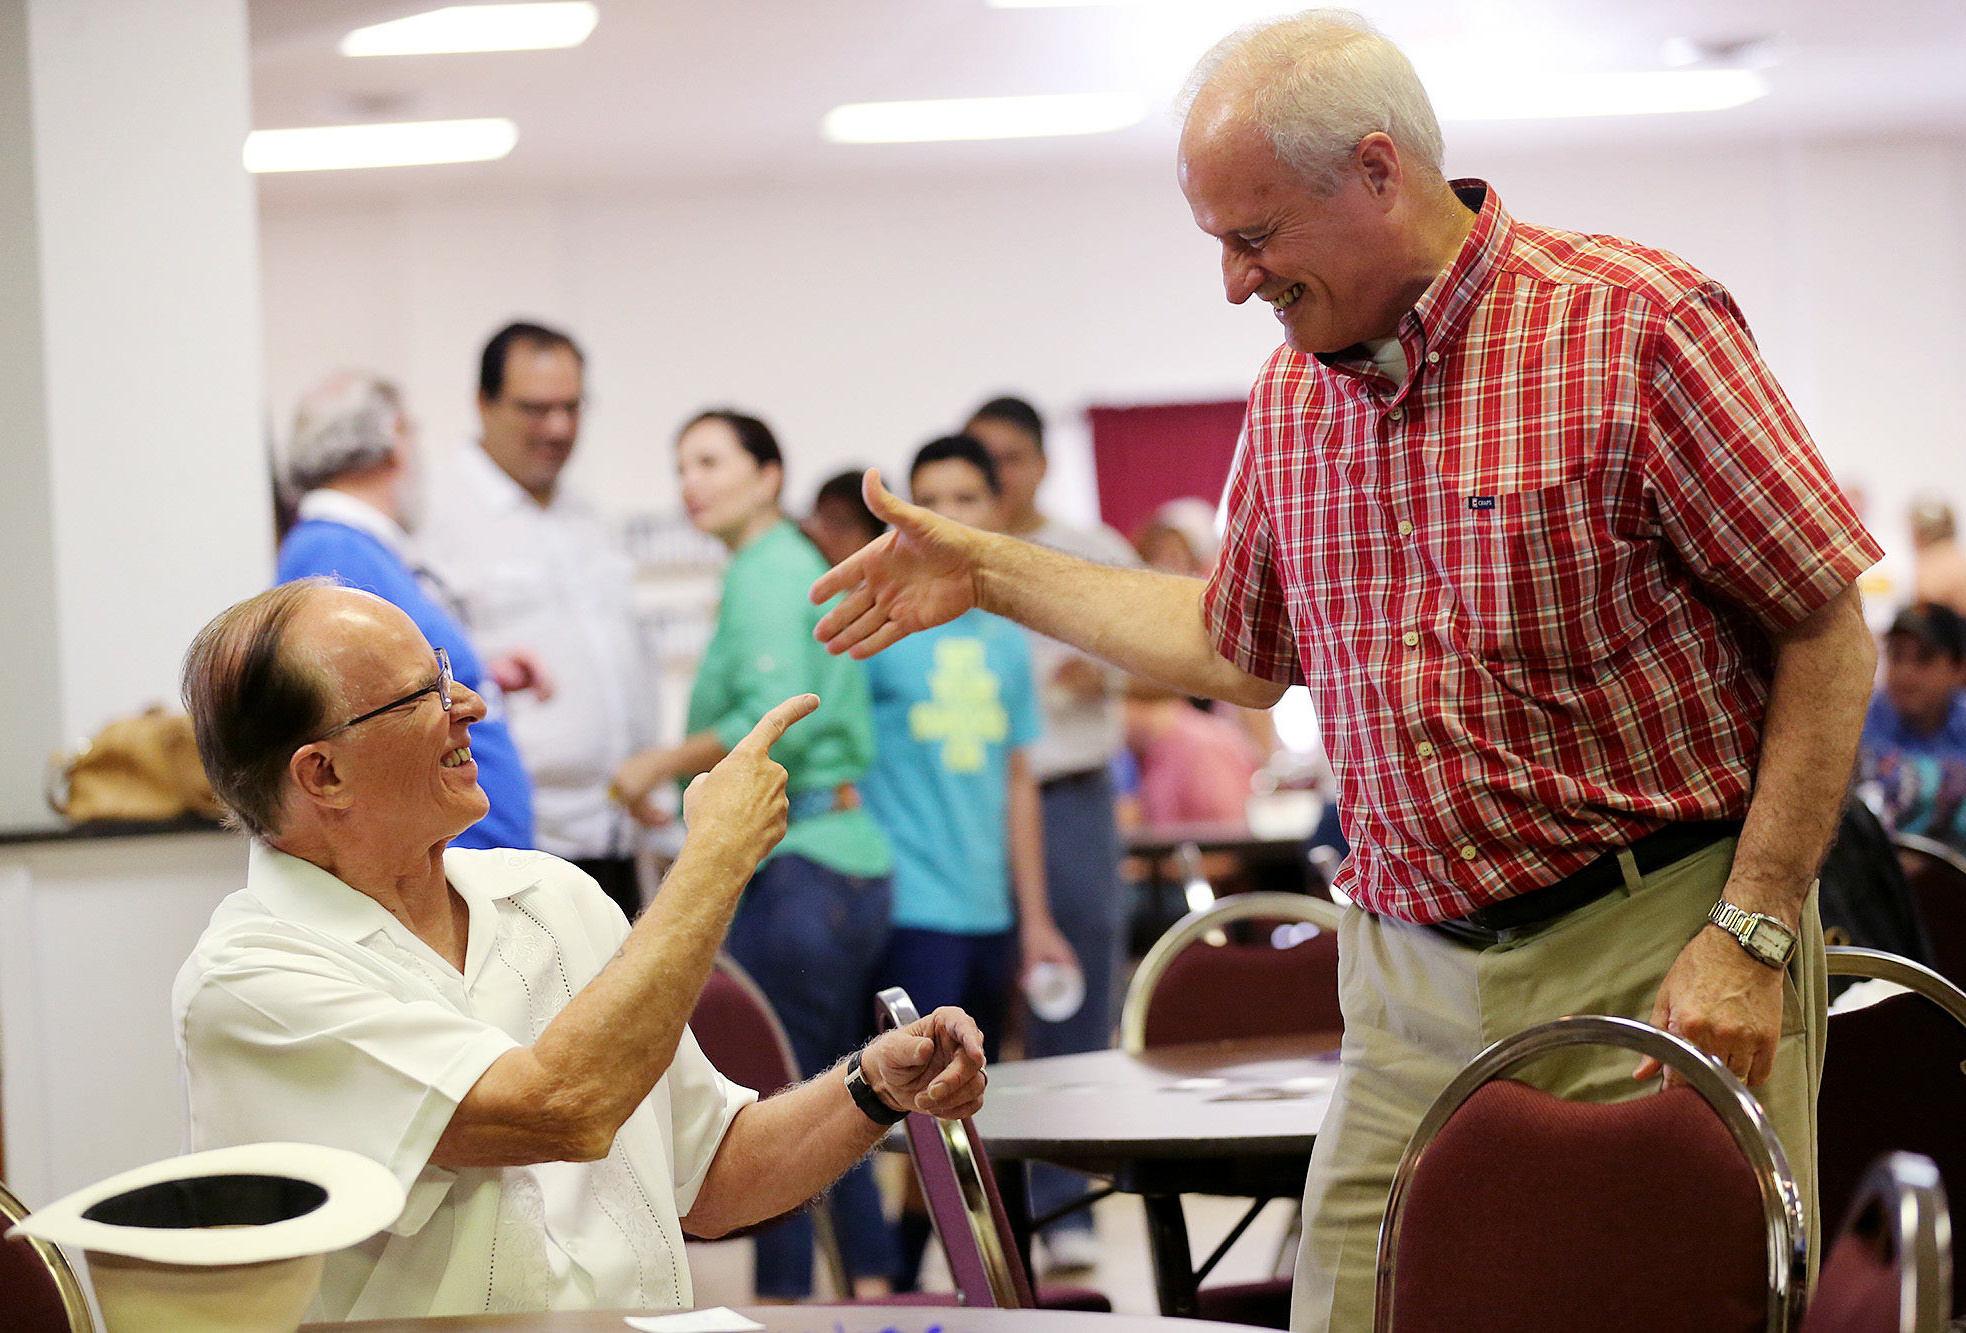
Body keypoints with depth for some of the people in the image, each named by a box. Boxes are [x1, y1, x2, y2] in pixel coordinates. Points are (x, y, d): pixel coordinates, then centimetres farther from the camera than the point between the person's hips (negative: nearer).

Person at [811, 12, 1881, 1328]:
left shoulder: (1635, 328, -11)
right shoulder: (1293, 395, 10)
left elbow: (1829, 636, -9)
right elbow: (1241, 648, 27)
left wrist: (1750, 935, -13)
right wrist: (990, 570, 25)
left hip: (1652, 959, -5)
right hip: (1413, 975, 6)